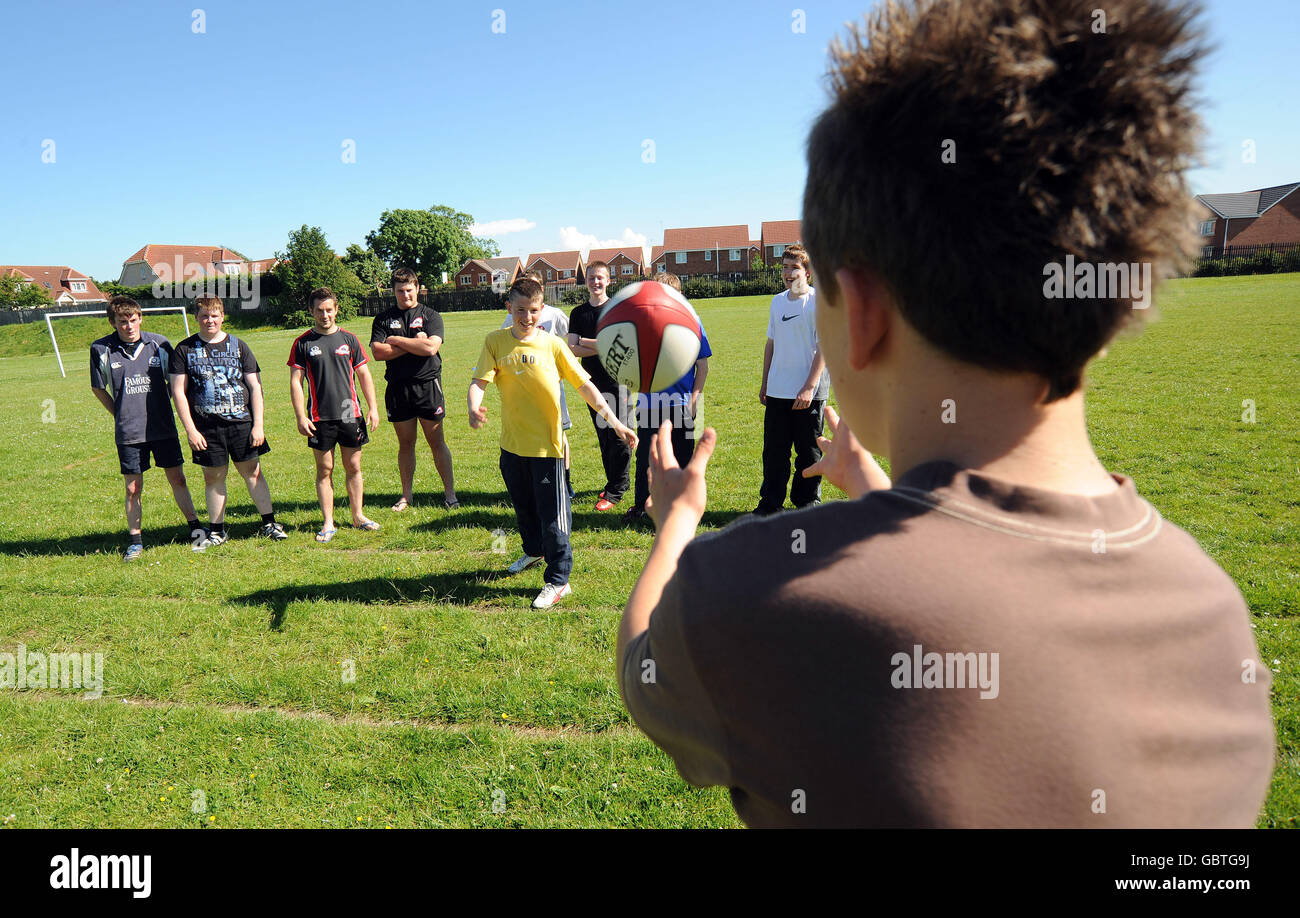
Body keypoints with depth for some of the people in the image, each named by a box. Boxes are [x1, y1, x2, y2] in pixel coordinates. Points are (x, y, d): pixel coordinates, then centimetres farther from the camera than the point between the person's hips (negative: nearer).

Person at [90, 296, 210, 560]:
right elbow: (98, 388, 10)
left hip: (163, 427, 1)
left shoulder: (159, 344, -1)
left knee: (177, 479, 6)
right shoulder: (101, 350, -3)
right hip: (128, 432, 0)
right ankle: (135, 541, 18)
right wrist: (120, 415, 7)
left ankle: (196, 529, 19)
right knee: (133, 489, 5)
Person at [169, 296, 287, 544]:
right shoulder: (185, 349, 4)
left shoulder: (238, 346, 6)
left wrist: (258, 424, -2)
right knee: (213, 477, 6)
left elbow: (255, 387, 5)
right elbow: (178, 392, 1)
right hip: (206, 428, 0)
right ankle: (217, 530, 16)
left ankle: (269, 523, 9)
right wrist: (190, 430, -6)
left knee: (252, 471, 2)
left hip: (242, 422, 0)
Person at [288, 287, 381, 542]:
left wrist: (373, 408, 4)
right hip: (319, 417, -1)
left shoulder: (348, 339, 6)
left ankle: (358, 516, 20)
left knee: (354, 467, 7)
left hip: (350, 414, 2)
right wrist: (300, 417, -6)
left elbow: (364, 375, 11)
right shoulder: (303, 343, 1)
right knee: (324, 469, 4)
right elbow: (295, 382, 1)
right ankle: (328, 523, 11)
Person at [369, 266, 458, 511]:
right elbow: (378, 352, -4)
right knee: (405, 443, 9)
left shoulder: (430, 315, 4)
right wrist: (414, 344, -8)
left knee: (436, 442, 1)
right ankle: (407, 494, 19)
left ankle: (450, 493, 8)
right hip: (397, 387, 2)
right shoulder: (383, 319, 10)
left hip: (427, 384, -2)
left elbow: (431, 347, -12)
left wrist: (396, 340, -5)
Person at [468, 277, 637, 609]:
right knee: (523, 506, 23)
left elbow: (584, 385, -7)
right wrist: (474, 407, -35)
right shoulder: (495, 342, -2)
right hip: (512, 442, 3)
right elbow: (479, 380, -12)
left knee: (552, 514, -1)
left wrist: (614, 422, -14)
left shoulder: (552, 344, -7)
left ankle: (558, 579, 12)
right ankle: (534, 551, 49)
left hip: (546, 443, -3)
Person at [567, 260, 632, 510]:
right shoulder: (578, 313, 11)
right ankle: (615, 482, 22)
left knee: (618, 435, -6)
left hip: (616, 379, -4)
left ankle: (615, 491, -1)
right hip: (592, 381, 4)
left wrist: (584, 342, -7)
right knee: (602, 435, 10)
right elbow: (573, 349, 1)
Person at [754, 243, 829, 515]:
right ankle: (770, 503, 21)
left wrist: (809, 387, -16)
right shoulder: (777, 301, 11)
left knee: (808, 452, 5)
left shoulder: (819, 301, -7)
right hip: (777, 391, 5)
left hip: (808, 393, -5)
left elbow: (824, 347, -11)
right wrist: (764, 383, 17)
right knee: (774, 451, 9)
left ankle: (807, 501, 21)